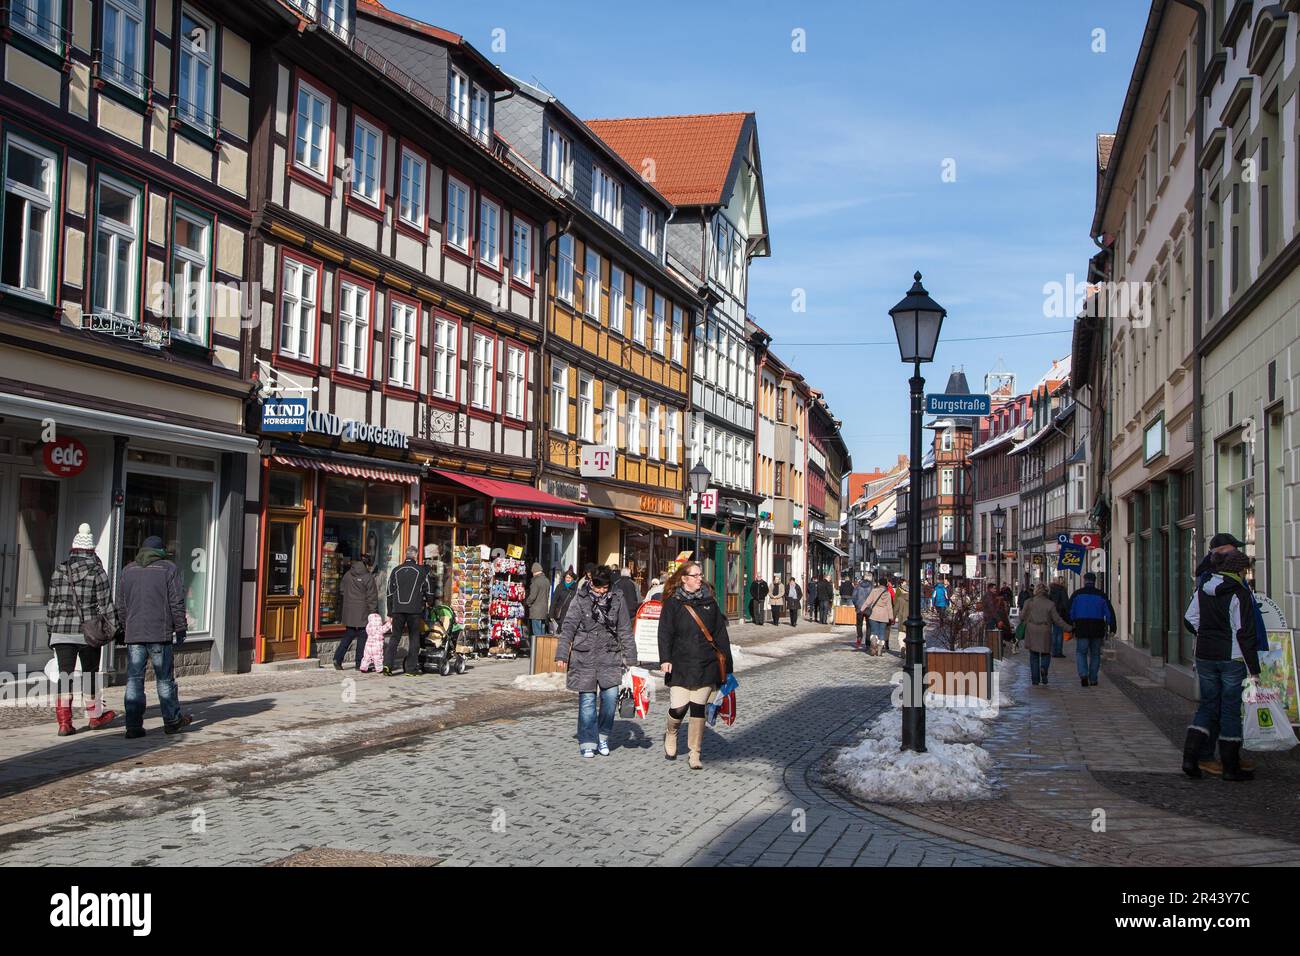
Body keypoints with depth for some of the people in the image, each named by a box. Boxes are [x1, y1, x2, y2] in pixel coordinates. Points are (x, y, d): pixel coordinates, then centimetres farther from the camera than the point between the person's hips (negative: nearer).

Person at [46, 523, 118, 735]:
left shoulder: (59, 572, 6)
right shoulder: (97, 572, -4)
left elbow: (52, 604, 10)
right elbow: (106, 604, -5)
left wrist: (51, 630, 18)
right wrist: (115, 628, 3)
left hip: (62, 632, 2)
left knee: (64, 675, 2)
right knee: (90, 674, 11)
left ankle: (64, 722, -4)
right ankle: (95, 716, 26)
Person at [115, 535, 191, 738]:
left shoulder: (128, 570, 11)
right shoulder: (168, 569, -1)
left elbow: (120, 605, 15)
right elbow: (177, 602, -4)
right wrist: (180, 629, 3)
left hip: (133, 634, 3)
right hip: (160, 633, -3)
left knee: (134, 679, 3)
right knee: (165, 679, 7)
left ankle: (133, 726, 0)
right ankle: (172, 721, 16)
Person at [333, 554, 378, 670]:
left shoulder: (347, 575, 6)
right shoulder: (368, 577, -11)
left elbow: (341, 590, 14)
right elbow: (372, 598, -11)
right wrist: (373, 613, -6)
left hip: (348, 612, 5)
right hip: (363, 613, -5)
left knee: (348, 635, 15)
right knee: (362, 637, 3)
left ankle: (337, 658, 2)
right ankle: (360, 664, 4)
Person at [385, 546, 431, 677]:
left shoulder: (396, 571, 10)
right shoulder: (421, 570, 1)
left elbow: (390, 593, 11)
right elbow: (427, 590, 4)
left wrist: (390, 614, 15)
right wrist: (428, 602, 24)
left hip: (398, 609, 2)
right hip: (414, 610, -2)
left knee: (395, 637, 7)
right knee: (414, 638, 6)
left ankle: (387, 664, -9)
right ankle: (411, 668, 5)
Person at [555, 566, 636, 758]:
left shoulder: (617, 600, 3)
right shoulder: (581, 599, -2)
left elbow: (625, 631, 9)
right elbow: (568, 628, -2)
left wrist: (630, 657, 6)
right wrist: (562, 655, -8)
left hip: (609, 656, 1)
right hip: (584, 656, -1)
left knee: (611, 695, -7)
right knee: (587, 700, 1)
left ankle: (603, 737, 13)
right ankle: (587, 743, 11)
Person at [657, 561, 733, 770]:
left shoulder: (709, 601, 10)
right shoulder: (673, 603, 0)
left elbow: (720, 633, 12)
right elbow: (665, 633, -3)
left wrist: (726, 663, 10)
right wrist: (665, 659, -15)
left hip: (706, 666, 2)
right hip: (681, 665, -2)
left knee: (698, 709, 2)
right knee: (678, 708, -7)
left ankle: (694, 754, 12)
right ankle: (670, 734, 26)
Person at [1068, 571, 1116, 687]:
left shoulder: (1077, 594, 0)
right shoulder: (1101, 595, 4)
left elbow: (1070, 611, -3)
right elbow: (1109, 612, 2)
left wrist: (1069, 625, 2)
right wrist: (1112, 628, 5)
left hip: (1081, 628, -1)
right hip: (1098, 628, 1)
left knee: (1081, 653, 7)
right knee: (1095, 654, 11)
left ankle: (1083, 675, -14)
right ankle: (1093, 679, 12)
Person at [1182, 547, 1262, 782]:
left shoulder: (1202, 588, 5)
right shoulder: (1239, 594, -13)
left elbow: (1190, 619, 12)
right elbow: (1245, 633, -14)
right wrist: (1253, 670, -11)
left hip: (1205, 656, 5)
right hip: (1232, 658, -5)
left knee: (1208, 706, 13)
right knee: (1231, 710, 3)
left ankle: (1190, 757, 1)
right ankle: (1231, 767, 9)